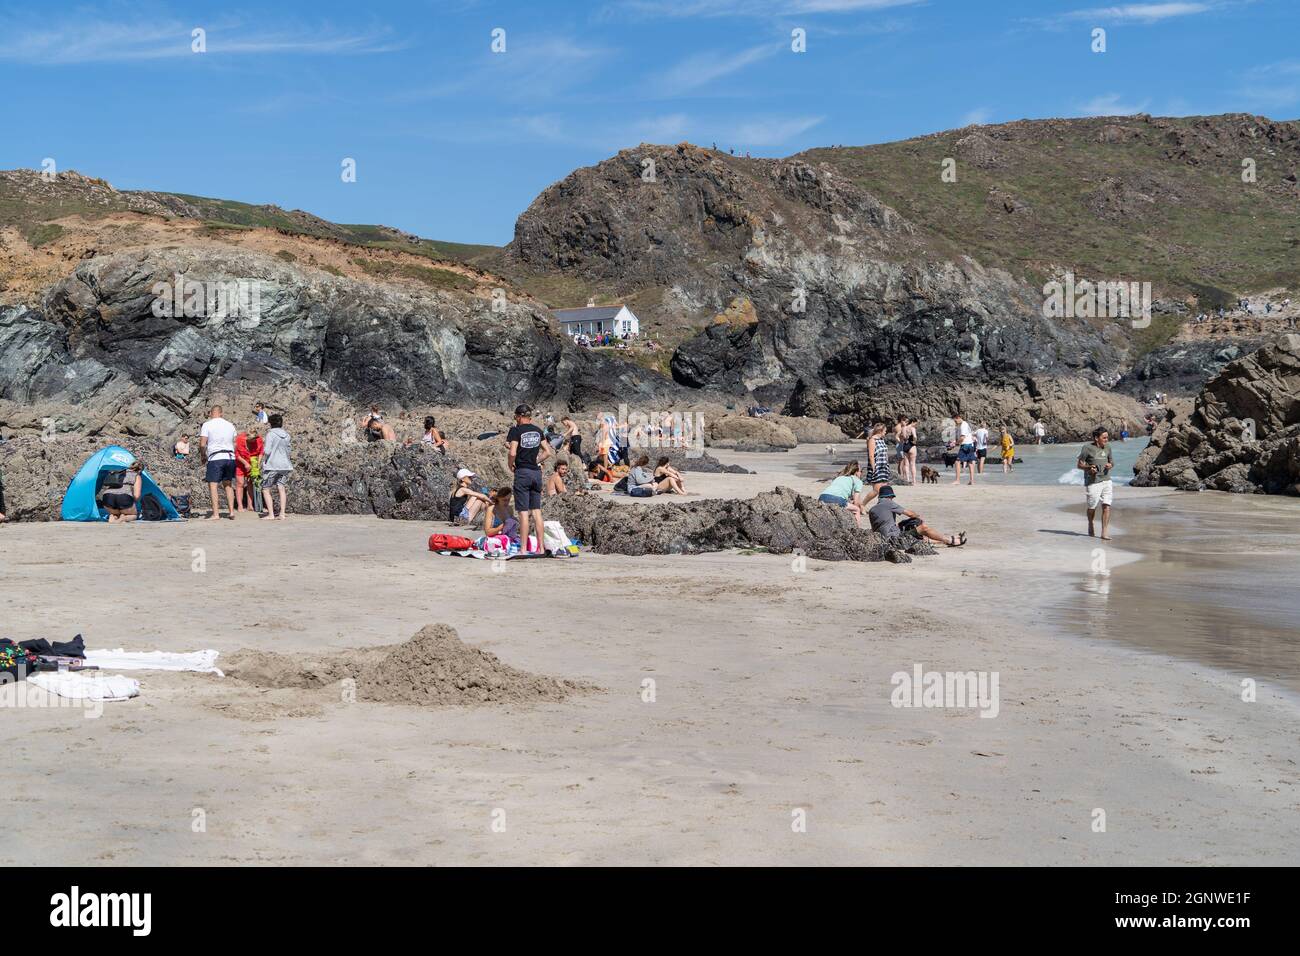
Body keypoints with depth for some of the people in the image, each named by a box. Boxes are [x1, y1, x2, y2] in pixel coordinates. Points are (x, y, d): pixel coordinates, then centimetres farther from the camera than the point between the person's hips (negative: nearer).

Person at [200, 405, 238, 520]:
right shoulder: (230, 425, 12)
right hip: (230, 457, 5)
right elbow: (235, 444, 16)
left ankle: (216, 514, -10)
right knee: (228, 484, 17)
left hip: (215, 458, -5)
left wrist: (203, 457, 7)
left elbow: (202, 444, -7)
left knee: (213, 485, -3)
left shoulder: (207, 425, -3)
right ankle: (231, 511, 15)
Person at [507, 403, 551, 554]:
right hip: (536, 472, 5)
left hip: (522, 472, -5)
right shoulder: (538, 431, 9)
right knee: (536, 511, 9)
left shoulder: (516, 430, -8)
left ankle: (523, 548, -3)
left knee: (523, 512, -3)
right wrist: (536, 461, 13)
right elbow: (548, 452, 11)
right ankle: (540, 548, 9)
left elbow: (513, 453, -17)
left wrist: (511, 465, 0)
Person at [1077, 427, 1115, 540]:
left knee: (1106, 506, -7)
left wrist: (1110, 465, -2)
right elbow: (1079, 464, -1)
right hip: (1093, 482, -4)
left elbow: (1112, 462, 22)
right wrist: (1089, 467, -20)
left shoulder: (1108, 449, 10)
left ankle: (1104, 533, -5)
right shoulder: (1087, 448, -5)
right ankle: (1090, 524, 36)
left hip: (1106, 481, 4)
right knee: (1092, 507, 6)